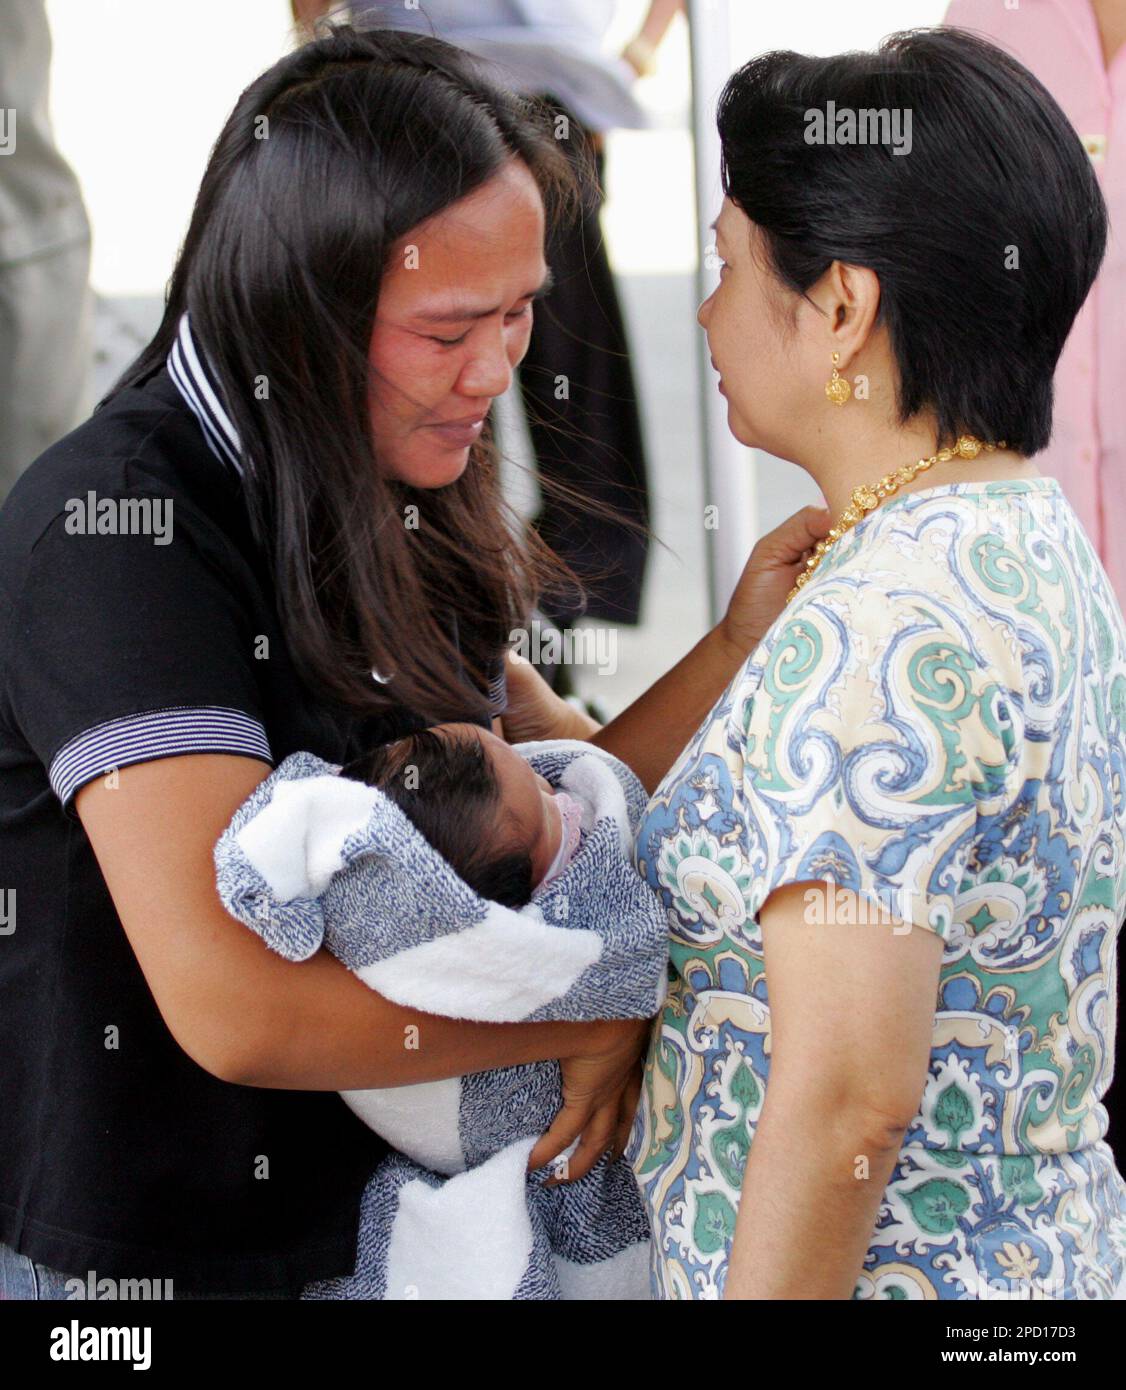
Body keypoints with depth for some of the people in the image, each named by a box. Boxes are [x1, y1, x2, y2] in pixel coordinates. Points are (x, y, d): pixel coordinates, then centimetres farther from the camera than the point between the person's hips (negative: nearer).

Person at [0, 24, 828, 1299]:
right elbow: (240, 1003, -31)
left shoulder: (400, 513, 4)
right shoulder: (113, 524, -24)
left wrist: (739, 641, -10)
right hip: (149, 1254, -7)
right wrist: (594, 1012, -21)